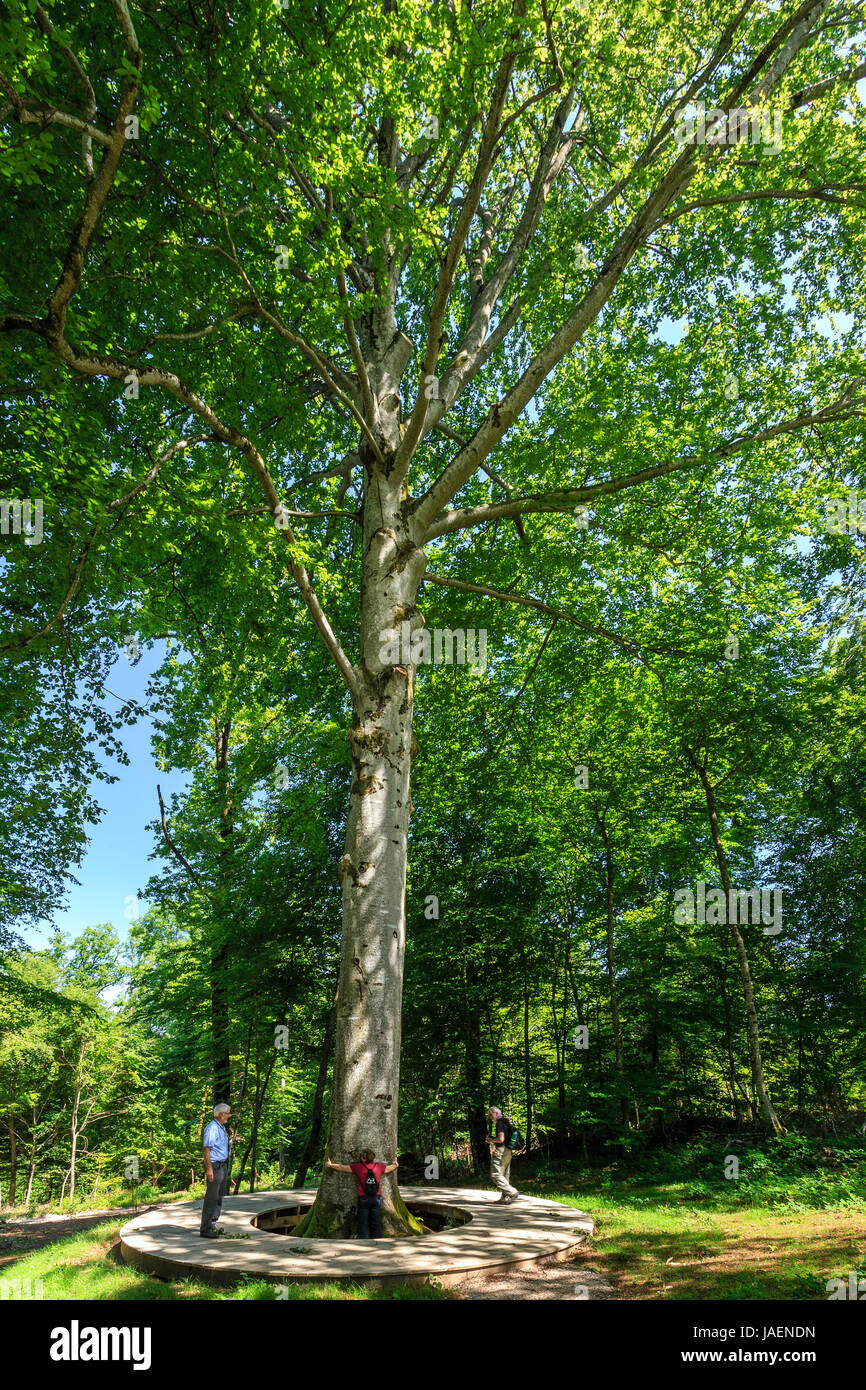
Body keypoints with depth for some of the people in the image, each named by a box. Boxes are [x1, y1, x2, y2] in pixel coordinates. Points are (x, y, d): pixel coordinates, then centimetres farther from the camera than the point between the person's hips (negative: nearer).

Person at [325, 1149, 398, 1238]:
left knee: (363, 1223, 4)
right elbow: (390, 1168, 23)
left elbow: (341, 1167, 6)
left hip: (363, 1198, -2)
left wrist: (330, 1165, 22)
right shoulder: (378, 1167, 3)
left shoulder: (358, 1167, -4)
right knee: (376, 1223, 8)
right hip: (376, 1198, 2)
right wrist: (396, 1165, 46)